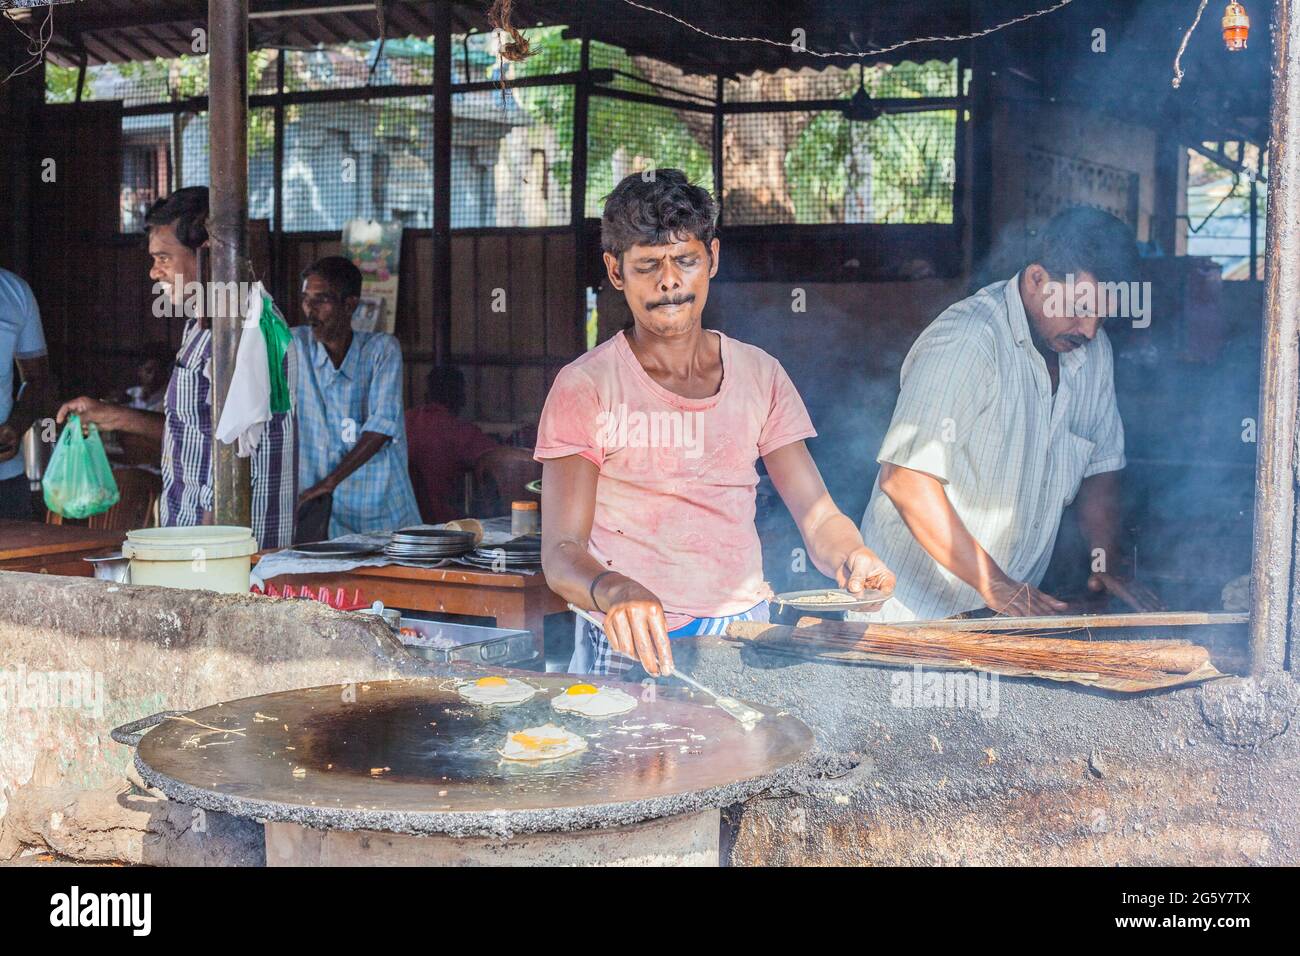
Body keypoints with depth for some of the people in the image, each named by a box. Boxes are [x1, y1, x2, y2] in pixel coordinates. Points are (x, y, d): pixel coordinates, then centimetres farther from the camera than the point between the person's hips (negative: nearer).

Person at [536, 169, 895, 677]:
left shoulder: (760, 375, 12)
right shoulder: (585, 387, -1)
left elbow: (818, 516, 8)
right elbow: (561, 553, -8)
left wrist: (851, 558, -15)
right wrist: (615, 592, -30)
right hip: (632, 645, -3)